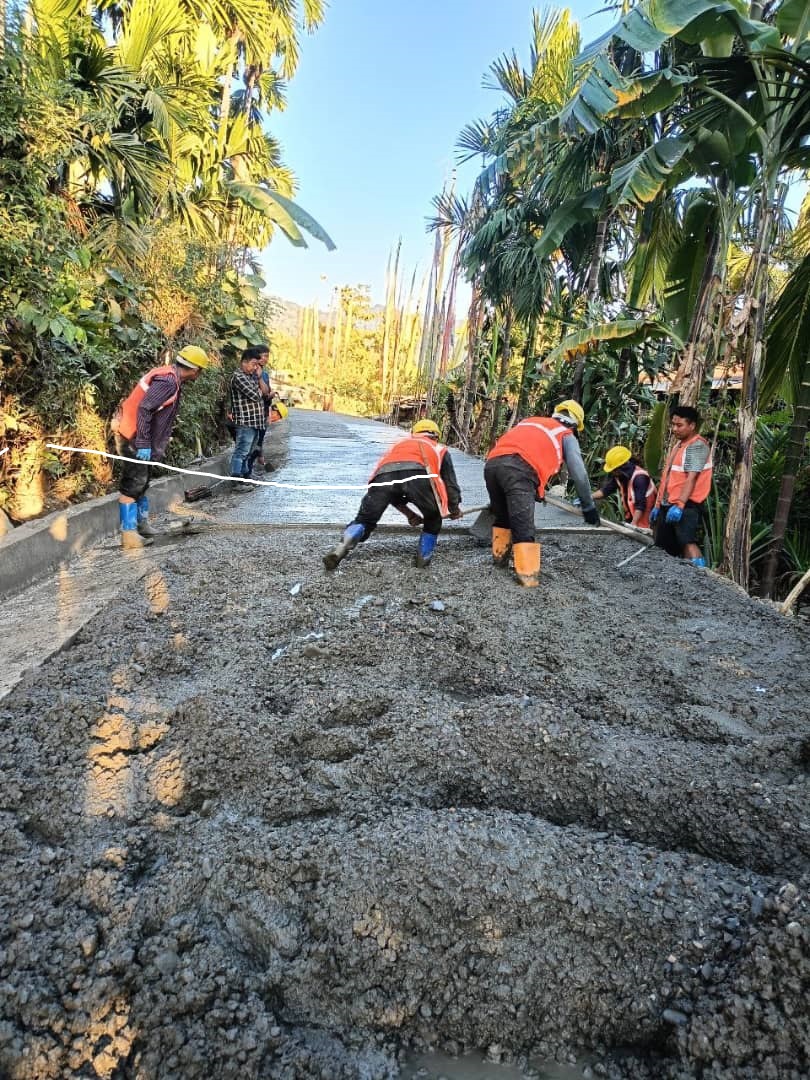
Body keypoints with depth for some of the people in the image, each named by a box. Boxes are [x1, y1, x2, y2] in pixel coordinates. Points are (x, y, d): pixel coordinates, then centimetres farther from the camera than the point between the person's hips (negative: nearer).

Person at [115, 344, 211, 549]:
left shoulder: (170, 377, 11)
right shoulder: (168, 381, -20)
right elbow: (143, 409, -26)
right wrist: (143, 444, -25)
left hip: (143, 441, 10)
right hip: (133, 438, -10)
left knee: (142, 482, 18)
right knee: (132, 485, -8)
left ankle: (142, 524, 29)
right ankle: (129, 534, -5)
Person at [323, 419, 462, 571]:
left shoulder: (398, 444, 45)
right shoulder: (439, 449, 38)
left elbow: (392, 486, 43)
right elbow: (450, 482, 35)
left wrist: (409, 514, 49)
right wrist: (454, 509, 54)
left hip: (383, 476, 2)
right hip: (417, 475, -2)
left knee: (365, 519, 15)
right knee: (433, 517, 25)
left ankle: (343, 546, -8)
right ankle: (424, 557, 25)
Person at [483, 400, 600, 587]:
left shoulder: (530, 421, 36)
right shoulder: (567, 436, 21)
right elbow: (579, 474, 16)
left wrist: (536, 490, 50)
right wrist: (588, 507, 26)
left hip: (491, 464, 6)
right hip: (519, 470, -6)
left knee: (502, 517, 25)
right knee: (524, 527, -6)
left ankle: (500, 557, 33)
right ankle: (528, 575, -11)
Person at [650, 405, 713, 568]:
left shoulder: (697, 445, -8)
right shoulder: (677, 446, 20)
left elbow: (691, 478, -18)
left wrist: (680, 505, -26)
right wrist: (658, 504, 20)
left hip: (686, 505, -9)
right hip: (668, 505, 9)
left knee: (687, 543, -22)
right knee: (662, 548, 9)